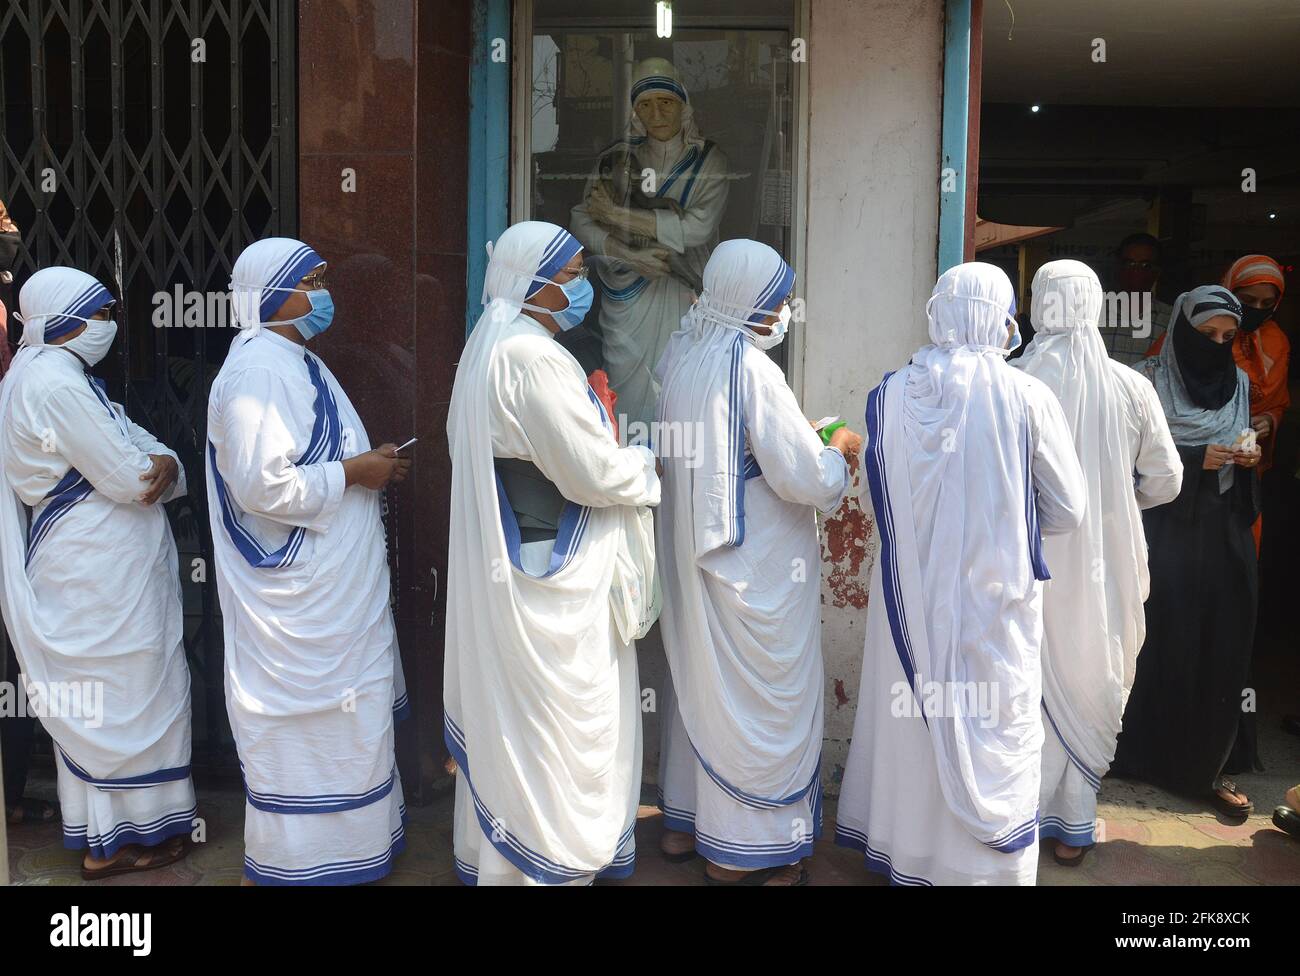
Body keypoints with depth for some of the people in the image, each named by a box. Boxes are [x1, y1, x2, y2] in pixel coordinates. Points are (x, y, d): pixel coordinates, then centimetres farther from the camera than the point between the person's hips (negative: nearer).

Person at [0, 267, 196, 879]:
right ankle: (115, 842, 15)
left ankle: (108, 827, 31)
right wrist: (160, 467, 0)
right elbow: (129, 479, -22)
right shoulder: (54, 382, -19)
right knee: (123, 696, 2)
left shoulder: (59, 375, 15)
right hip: (99, 573, -10)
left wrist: (163, 462, -12)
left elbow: (139, 446, 10)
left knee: (98, 700, 18)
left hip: (96, 569, 10)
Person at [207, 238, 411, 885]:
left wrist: (369, 461, 7)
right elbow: (263, 486, -27)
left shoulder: (294, 361, 15)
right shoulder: (259, 371, -19)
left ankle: (337, 844, 33)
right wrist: (354, 472, -18)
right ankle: (282, 867, 15)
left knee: (338, 728, 19)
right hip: (297, 599, -11)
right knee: (301, 727, 1)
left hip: (331, 588, 11)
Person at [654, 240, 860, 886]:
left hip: (690, 552, 8)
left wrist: (802, 442, 14)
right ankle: (741, 849, 16)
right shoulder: (750, 367, -20)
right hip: (753, 562, -8)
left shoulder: (681, 355, 4)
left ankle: (685, 821, 32)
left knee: (698, 680, 19)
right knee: (755, 692, 4)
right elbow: (803, 477, -20)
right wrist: (838, 450, 0)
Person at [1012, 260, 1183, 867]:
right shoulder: (1130, 387, -8)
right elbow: (1165, 481, 1)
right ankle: (1073, 829, 26)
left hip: (1027, 561, -1)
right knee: (1086, 689, 14)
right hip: (1101, 567, 1)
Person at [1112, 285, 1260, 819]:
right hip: (1168, 532, -4)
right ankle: (1147, 755, 14)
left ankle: (1206, 766, 15)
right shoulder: (1150, 379, -5)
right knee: (1166, 645, -2)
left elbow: (1240, 447, 20)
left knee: (1222, 649, 4)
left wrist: (1245, 459, -2)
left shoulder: (1238, 382, 11)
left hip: (1224, 535, 5)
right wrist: (1195, 461, -18)